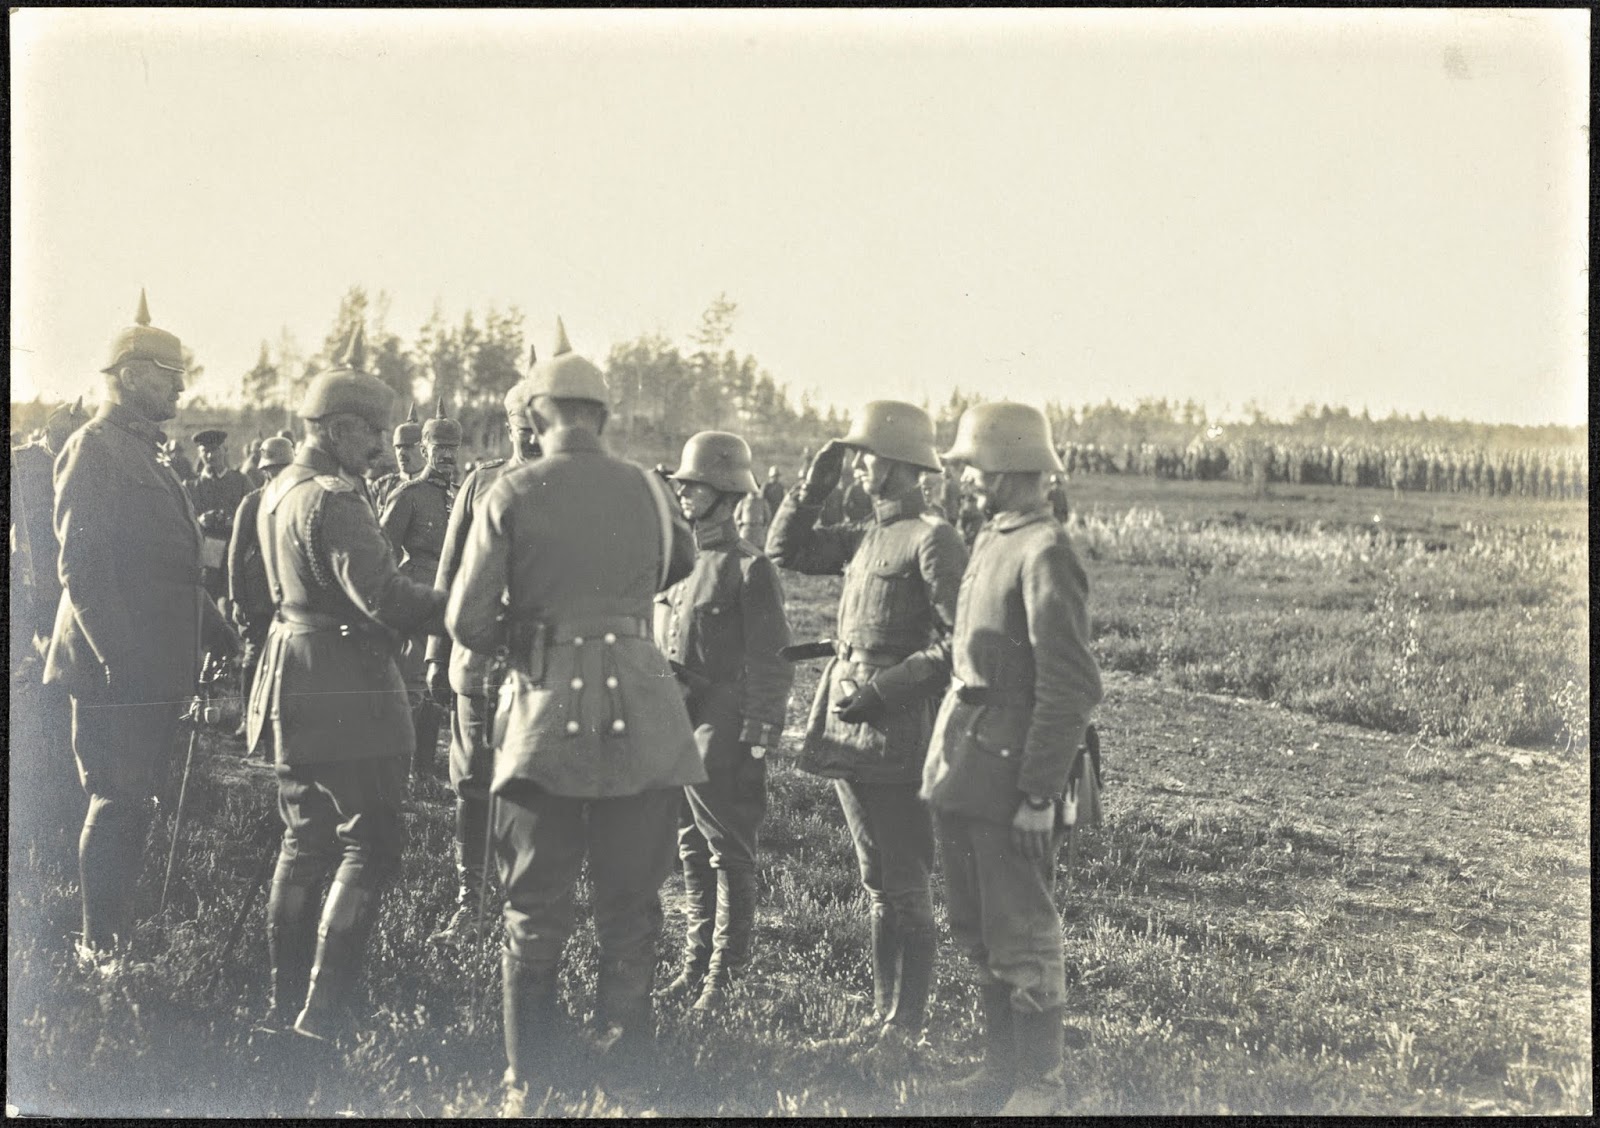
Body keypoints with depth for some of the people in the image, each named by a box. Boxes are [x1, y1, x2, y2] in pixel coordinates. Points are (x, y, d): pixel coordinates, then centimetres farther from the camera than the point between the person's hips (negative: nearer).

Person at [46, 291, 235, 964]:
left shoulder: (145, 453, 19)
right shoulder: (93, 448, -10)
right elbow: (81, 563, -18)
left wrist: (216, 632, 18)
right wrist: (118, 657, -23)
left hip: (155, 668, 9)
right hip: (118, 668, -9)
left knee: (130, 804, 14)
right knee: (118, 803, -5)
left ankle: (119, 939, 22)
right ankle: (101, 951, 3)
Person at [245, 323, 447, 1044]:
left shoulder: (276, 492, 14)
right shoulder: (334, 500, -17)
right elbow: (384, 600, -25)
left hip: (293, 680, 10)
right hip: (345, 686, -10)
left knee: (307, 839, 17)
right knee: (371, 843, -4)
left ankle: (286, 997, 22)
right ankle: (327, 1007, -7)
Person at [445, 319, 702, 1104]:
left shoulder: (511, 495, -5)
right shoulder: (647, 489, 3)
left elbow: (467, 621, -8)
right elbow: (679, 563, 24)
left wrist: (517, 643, 11)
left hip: (544, 708, -1)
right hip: (638, 709, 1)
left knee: (534, 913, 10)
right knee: (630, 908, 12)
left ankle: (528, 1083, 16)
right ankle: (627, 1070, 18)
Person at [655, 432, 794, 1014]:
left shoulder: (749, 568, -9)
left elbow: (771, 664, -11)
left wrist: (756, 741, -14)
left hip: (721, 726, -7)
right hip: (672, 724, 7)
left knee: (729, 854, 1)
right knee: (691, 850, 15)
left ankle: (724, 974, 9)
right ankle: (695, 960, 25)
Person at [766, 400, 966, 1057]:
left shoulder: (932, 539, -11)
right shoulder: (866, 537, 14)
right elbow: (784, 550, 22)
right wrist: (812, 488, 11)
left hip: (896, 726, -8)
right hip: (846, 720, 9)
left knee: (905, 883, 0)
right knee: (876, 880, 15)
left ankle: (907, 1020, 10)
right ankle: (883, 1007, 24)